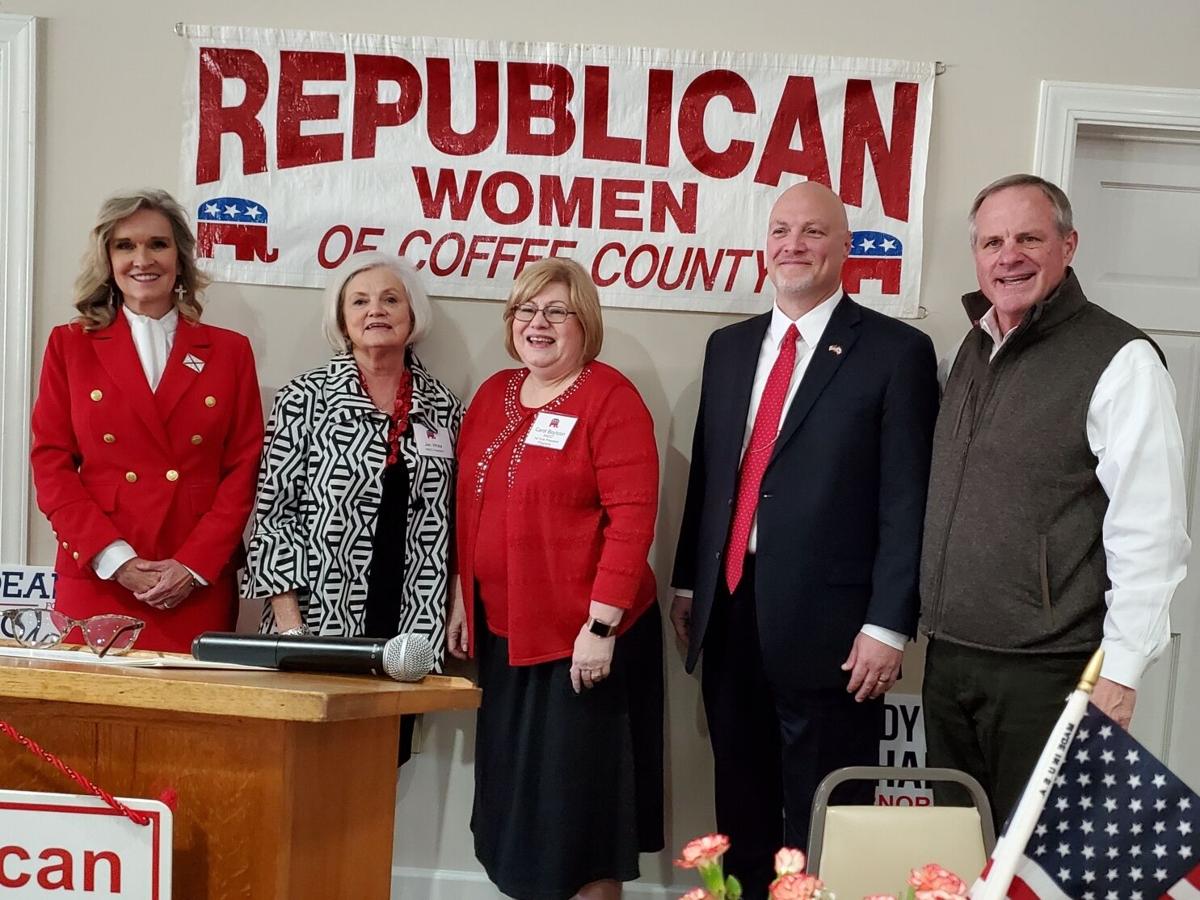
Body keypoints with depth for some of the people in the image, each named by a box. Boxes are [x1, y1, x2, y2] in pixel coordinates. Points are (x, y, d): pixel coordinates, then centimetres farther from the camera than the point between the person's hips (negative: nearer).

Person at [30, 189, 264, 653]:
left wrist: (194, 565, -8)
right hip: (96, 581, 0)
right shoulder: (70, 345, 9)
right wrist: (116, 559, -8)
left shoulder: (229, 351, 9)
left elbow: (244, 470, 4)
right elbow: (51, 464, 3)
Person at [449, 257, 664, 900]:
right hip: (502, 631, 7)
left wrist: (601, 624, -20)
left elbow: (632, 518, -17)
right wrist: (463, 600, 13)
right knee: (514, 789, 15)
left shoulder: (610, 397, -11)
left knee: (580, 795, 5)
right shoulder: (493, 394, 10)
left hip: (582, 634, -6)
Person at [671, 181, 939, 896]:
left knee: (822, 830, 6)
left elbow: (908, 501, -9)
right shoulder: (729, 346, 13)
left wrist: (888, 625, -14)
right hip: (729, 615, 6)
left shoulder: (896, 352, -5)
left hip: (827, 625, -5)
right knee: (742, 810, 17)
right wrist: (688, 583, 14)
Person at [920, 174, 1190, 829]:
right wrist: (931, 619, 13)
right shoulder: (972, 349, 11)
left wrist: (1119, 671, -17)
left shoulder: (1121, 362, -12)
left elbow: (1150, 532, -16)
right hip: (948, 657, 7)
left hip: (1046, 672, -7)